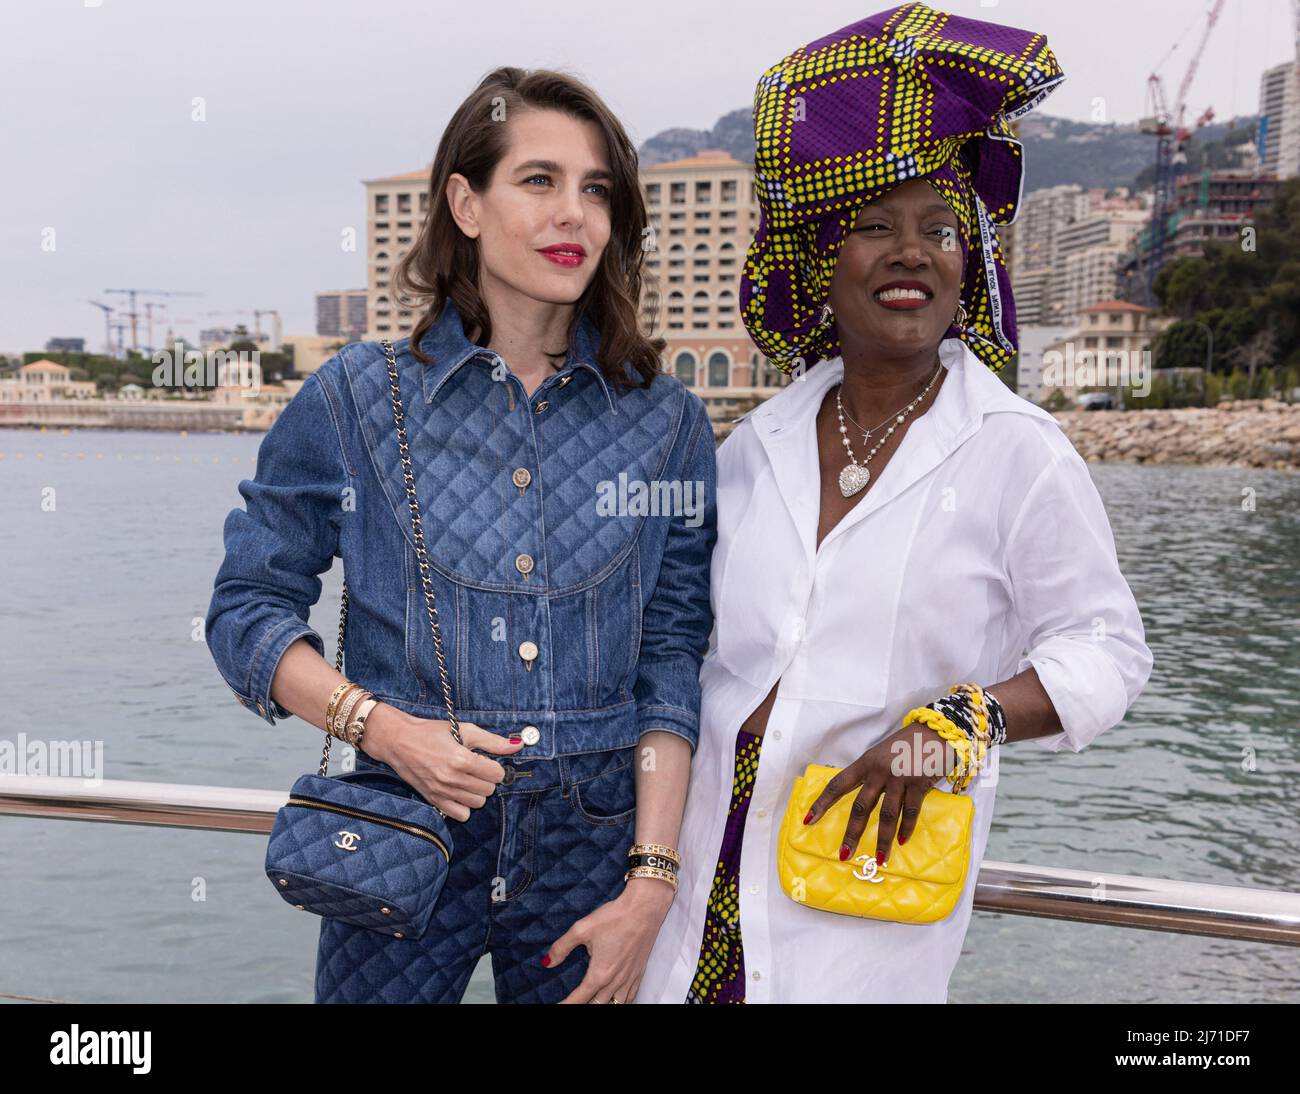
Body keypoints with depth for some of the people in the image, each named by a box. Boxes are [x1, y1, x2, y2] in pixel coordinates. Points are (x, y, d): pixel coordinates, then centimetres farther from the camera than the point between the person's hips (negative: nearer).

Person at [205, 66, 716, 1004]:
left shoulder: (666, 421, -1)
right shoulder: (356, 399, -4)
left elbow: (673, 658, -1)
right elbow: (247, 608, 1)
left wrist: (651, 883, -6)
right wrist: (385, 728, -14)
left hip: (592, 848, 1)